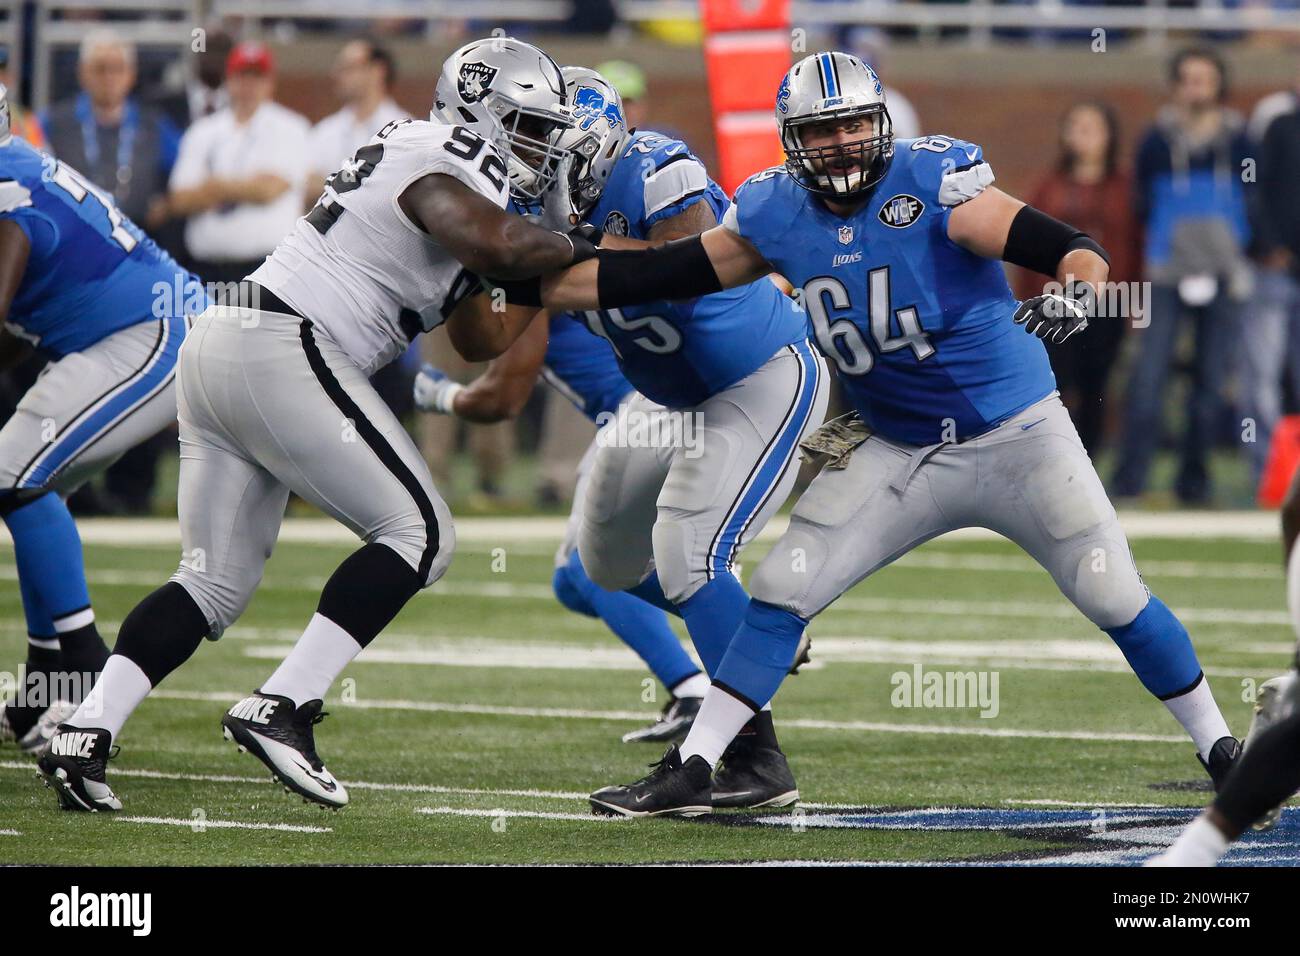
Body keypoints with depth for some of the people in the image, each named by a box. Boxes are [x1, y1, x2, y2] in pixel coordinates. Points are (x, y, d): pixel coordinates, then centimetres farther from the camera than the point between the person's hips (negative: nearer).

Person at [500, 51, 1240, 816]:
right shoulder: (776, 216, -6)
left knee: (1115, 597, -2)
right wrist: (522, 284, -5)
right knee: (782, 592, -3)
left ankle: (1219, 747, 18)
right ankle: (688, 772, 3)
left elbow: (1071, 248, -27)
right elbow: (655, 276, 0)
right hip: (896, 452, 4)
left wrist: (1076, 292, -50)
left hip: (1016, 437, -4)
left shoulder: (933, 183, -21)